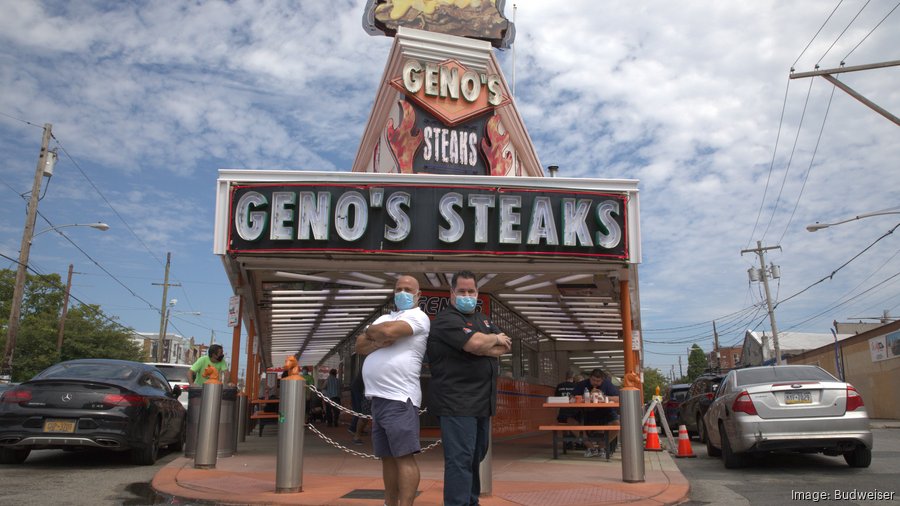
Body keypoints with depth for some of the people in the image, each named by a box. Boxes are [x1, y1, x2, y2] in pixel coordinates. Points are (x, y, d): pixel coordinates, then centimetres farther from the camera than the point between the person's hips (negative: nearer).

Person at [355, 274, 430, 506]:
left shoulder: (418, 317, -3)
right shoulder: (384, 317, 22)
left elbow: (389, 331, -20)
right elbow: (360, 346, 12)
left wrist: (370, 331, 2)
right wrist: (378, 342, -9)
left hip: (399, 398, -8)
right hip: (378, 398, 8)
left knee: (404, 456, -9)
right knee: (388, 457, 13)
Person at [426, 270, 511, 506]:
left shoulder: (482, 319, 19)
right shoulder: (447, 319, -10)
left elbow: (506, 346, 8)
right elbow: (476, 344, -24)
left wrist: (485, 346, -10)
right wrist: (496, 339, -4)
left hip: (482, 401, 9)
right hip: (457, 402, -9)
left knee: (477, 454, 17)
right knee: (460, 458, -10)